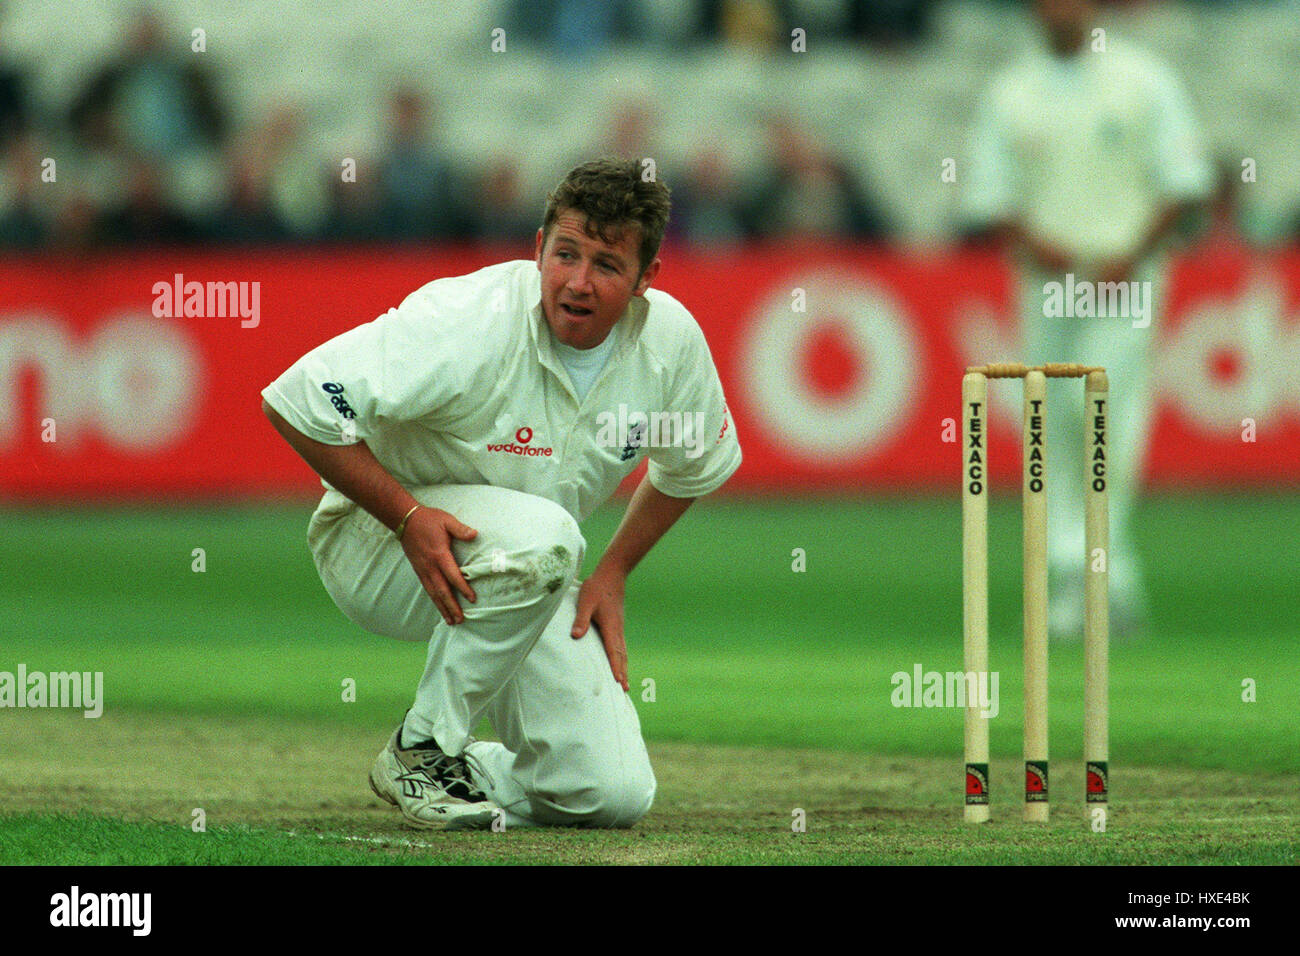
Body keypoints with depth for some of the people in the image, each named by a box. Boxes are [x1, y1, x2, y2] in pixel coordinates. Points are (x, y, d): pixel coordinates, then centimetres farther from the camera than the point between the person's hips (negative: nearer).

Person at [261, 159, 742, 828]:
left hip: (517, 583, 5)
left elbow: (694, 467, 12)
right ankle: (423, 751, -18)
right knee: (541, 533, -38)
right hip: (375, 547, -5)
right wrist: (409, 517, -30)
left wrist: (612, 574, 4)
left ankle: (462, 772, 20)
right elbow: (294, 403, -28)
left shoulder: (671, 341, -10)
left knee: (613, 795, -12)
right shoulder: (470, 326, -28)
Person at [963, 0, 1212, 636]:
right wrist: (1031, 244, -11)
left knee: (1108, 410, -16)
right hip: (1046, 274, 3)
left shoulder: (1143, 79, 2)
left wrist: (1133, 256, -11)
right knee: (1054, 425, 1)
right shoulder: (1008, 93, 9)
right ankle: (1071, 578, 6)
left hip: (1123, 272, -3)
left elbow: (1183, 180, 0)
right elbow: (989, 197, 8)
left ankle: (1113, 572, -10)